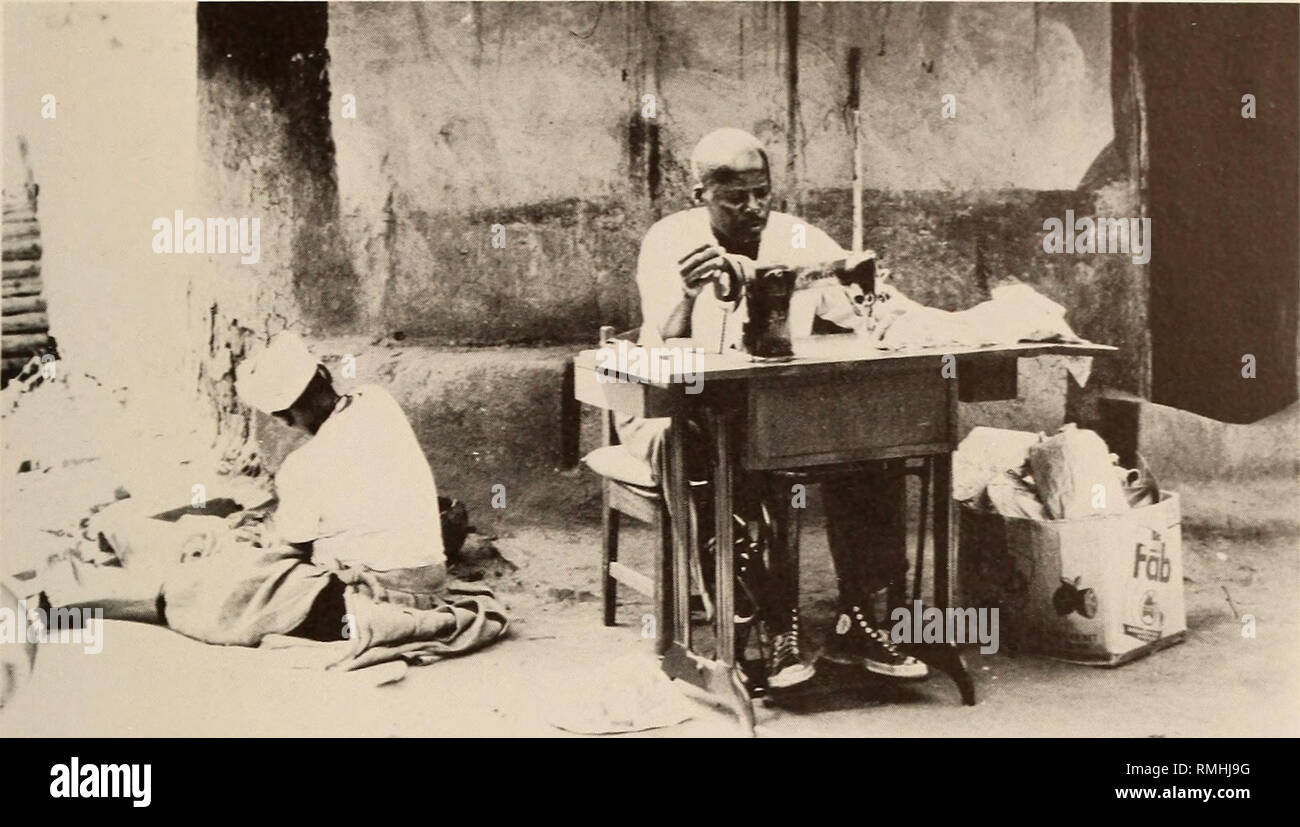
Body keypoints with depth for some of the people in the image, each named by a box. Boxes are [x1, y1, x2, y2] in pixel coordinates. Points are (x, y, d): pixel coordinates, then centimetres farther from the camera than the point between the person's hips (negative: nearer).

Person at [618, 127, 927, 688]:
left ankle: (859, 619, -16)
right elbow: (665, 352, -17)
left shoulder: (801, 239, 5)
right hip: (682, 408, -3)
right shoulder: (670, 241, -5)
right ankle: (780, 627, -28)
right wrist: (689, 297, -38)